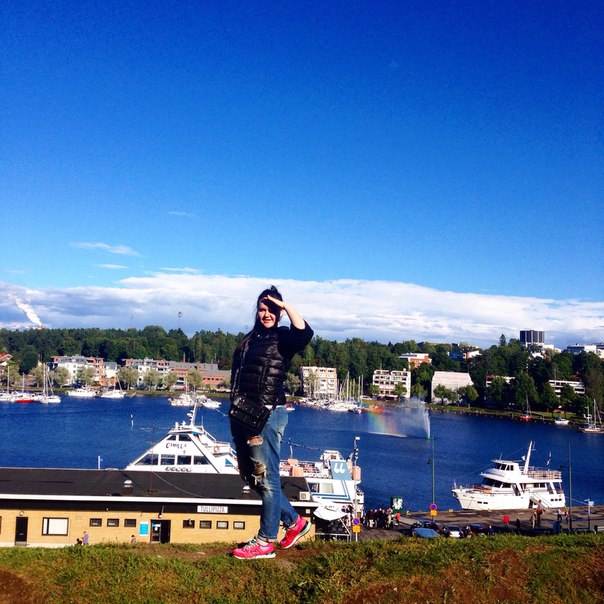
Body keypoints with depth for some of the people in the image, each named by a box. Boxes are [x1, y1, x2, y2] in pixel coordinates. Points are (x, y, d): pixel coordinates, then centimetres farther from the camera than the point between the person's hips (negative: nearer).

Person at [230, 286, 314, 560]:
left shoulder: (283, 338, -2)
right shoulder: (248, 339, 18)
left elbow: (305, 333, -26)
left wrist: (285, 305, -17)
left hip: (267, 414, -8)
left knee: (266, 478, -3)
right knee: (251, 477, 13)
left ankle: (265, 542, 5)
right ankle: (294, 522, 26)